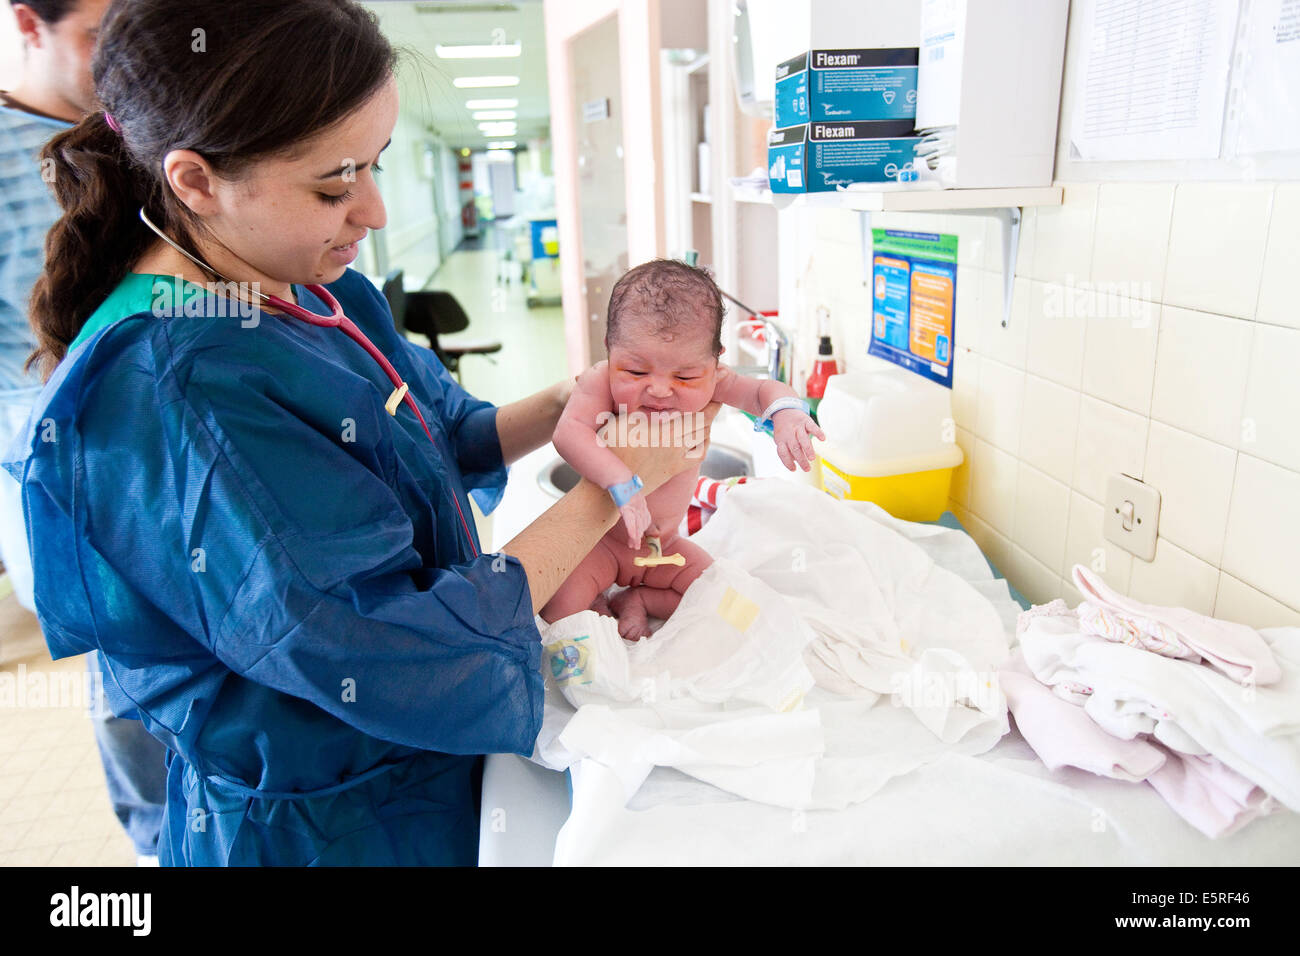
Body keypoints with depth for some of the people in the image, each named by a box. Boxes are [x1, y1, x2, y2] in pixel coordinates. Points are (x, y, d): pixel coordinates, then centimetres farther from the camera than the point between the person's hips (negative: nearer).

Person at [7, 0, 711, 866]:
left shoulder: (316, 290, -4)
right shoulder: (171, 399, -32)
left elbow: (439, 442, 8)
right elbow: (403, 661, -32)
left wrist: (564, 407, -11)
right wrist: (608, 486, -24)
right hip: (320, 828, -7)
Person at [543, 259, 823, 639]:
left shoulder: (706, 384, -18)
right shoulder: (601, 384, -28)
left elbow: (764, 391, -19)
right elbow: (569, 433, -42)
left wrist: (786, 412, -43)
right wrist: (622, 483, -53)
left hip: (665, 544, 4)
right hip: (600, 539, -4)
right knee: (557, 607, -24)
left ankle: (635, 599, 13)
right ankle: (595, 605, 11)